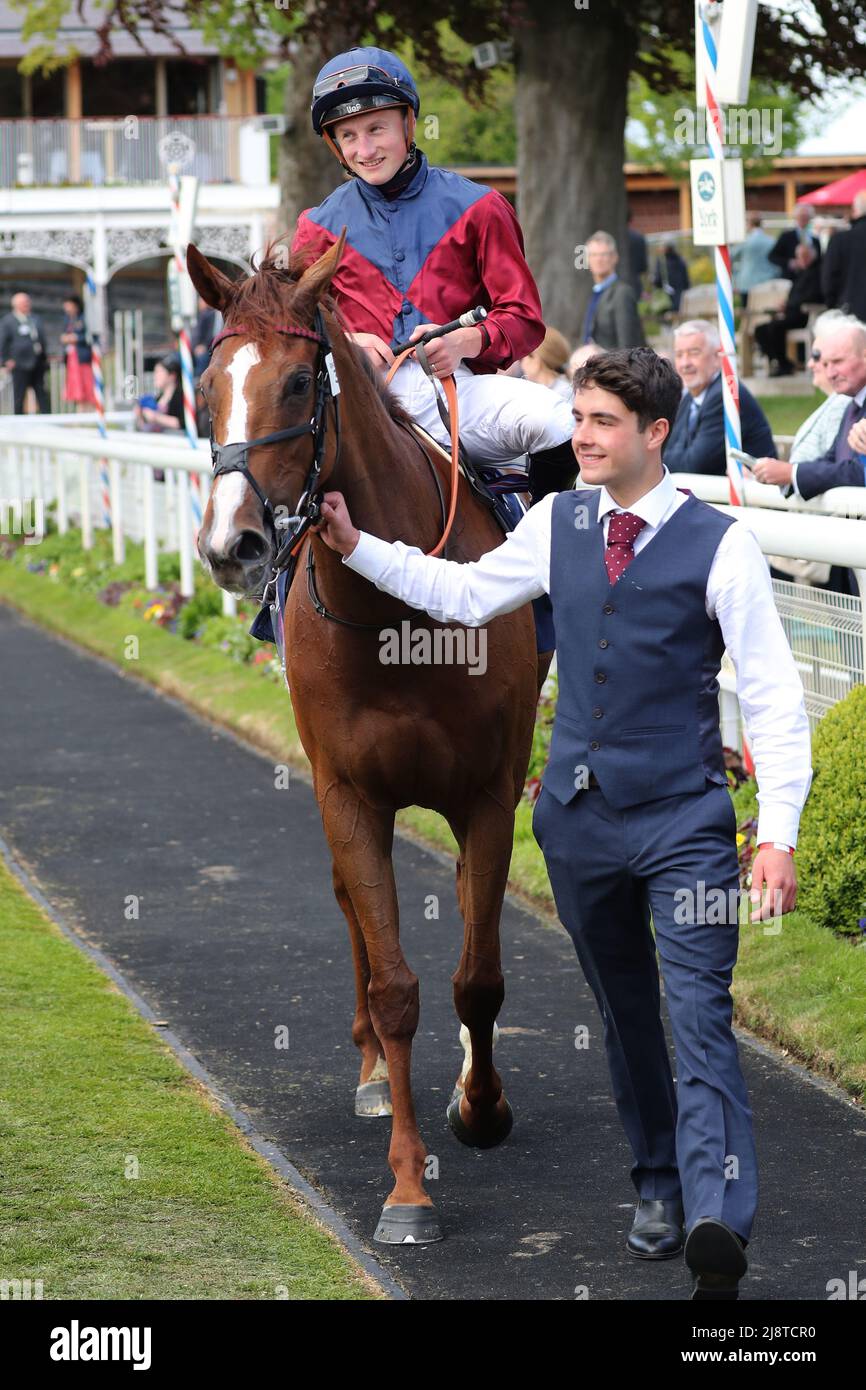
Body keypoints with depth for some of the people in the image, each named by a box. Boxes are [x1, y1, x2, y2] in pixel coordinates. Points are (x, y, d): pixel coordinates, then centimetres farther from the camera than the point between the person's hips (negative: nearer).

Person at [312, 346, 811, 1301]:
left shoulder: (719, 544, -9)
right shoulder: (557, 524, 5)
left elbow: (773, 695, -9)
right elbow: (466, 594, 21)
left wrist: (778, 833, -16)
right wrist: (354, 547, 12)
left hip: (683, 821, -5)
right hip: (578, 817, 5)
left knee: (700, 1018, -15)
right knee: (623, 1012, 15)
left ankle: (716, 1224, -26)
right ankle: (659, 1185, 29)